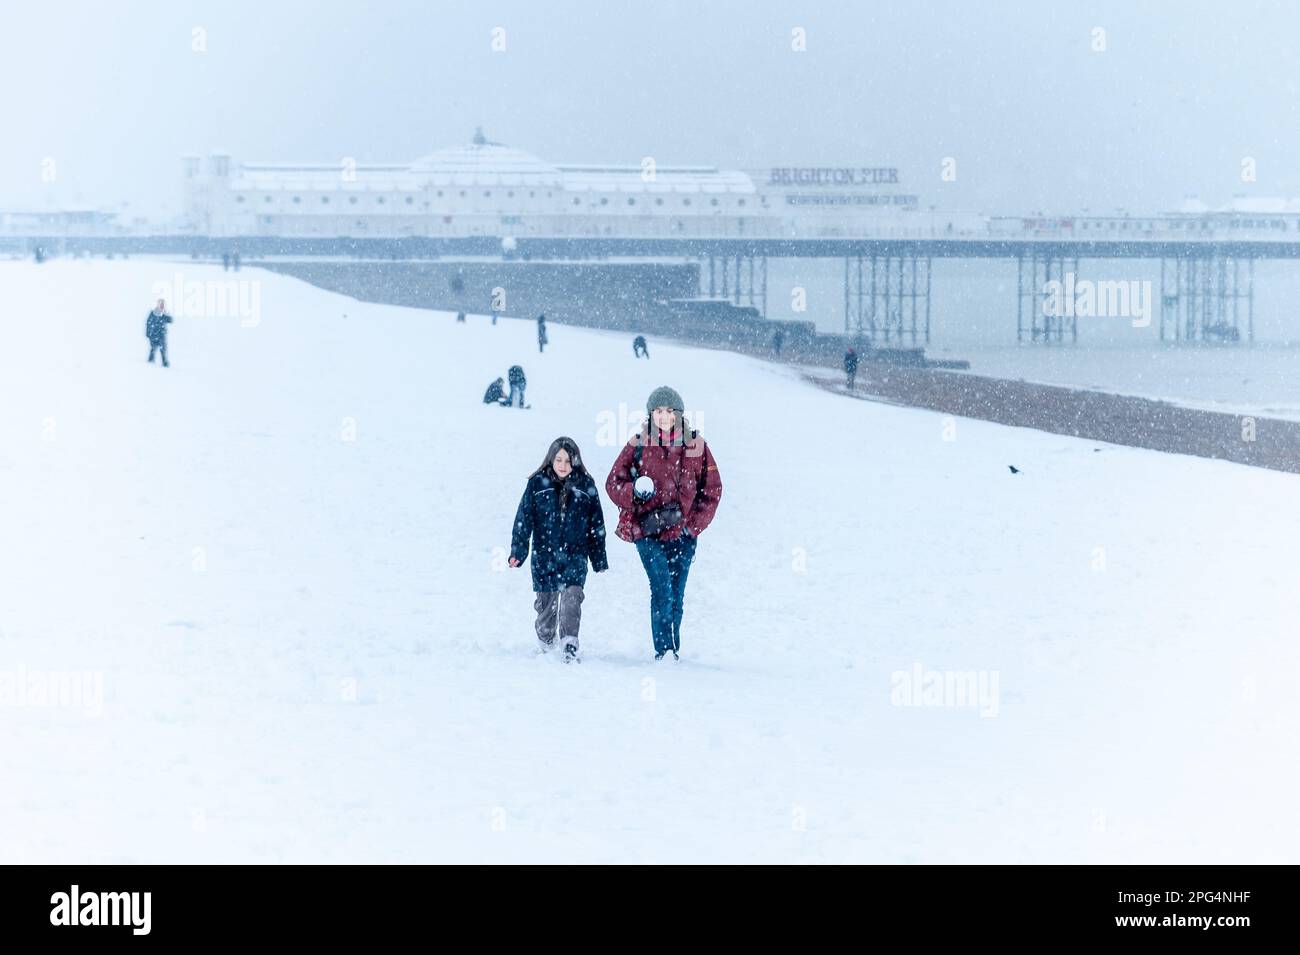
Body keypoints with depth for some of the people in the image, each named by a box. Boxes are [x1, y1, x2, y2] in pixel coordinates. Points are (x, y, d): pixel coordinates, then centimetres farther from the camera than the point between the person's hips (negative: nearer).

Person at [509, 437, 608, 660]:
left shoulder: (585, 486, 4)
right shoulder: (537, 484, 2)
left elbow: (596, 525, 11)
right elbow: (524, 519, 1)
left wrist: (599, 560, 12)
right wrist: (517, 552, -9)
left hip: (575, 556, -1)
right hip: (545, 556, 1)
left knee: (572, 598, -18)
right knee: (546, 601, 9)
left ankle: (570, 645, -23)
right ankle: (546, 644, 28)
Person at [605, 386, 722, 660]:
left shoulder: (695, 445, 3)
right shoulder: (638, 446, 1)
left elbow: (712, 489, 8)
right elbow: (613, 483, 5)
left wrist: (694, 523, -2)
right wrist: (634, 491, -17)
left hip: (683, 534, 2)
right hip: (647, 531, -2)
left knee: (676, 595, 7)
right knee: (661, 589, -17)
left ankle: (674, 649, 19)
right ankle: (663, 649, -17)